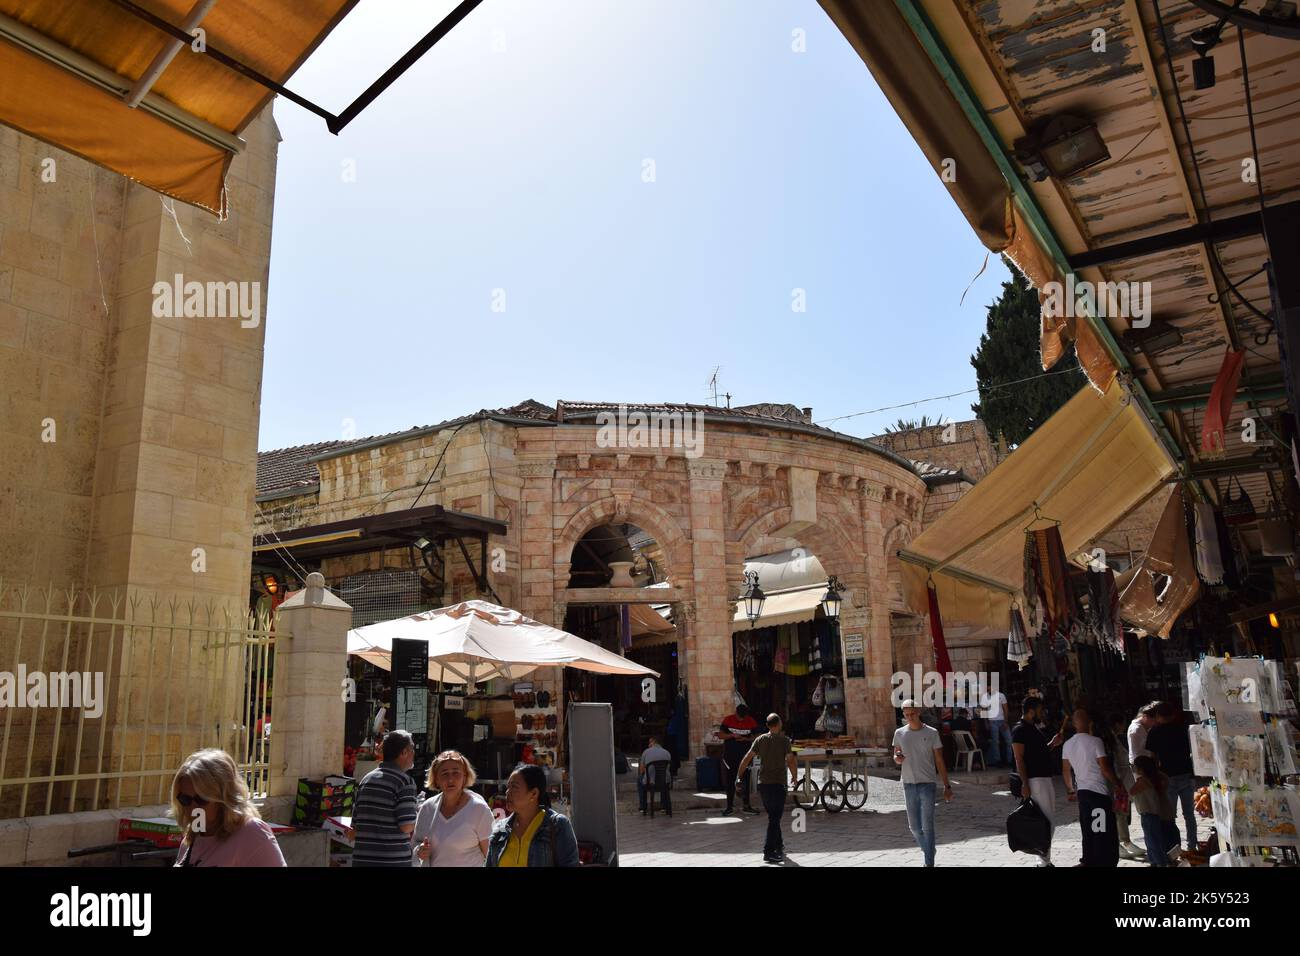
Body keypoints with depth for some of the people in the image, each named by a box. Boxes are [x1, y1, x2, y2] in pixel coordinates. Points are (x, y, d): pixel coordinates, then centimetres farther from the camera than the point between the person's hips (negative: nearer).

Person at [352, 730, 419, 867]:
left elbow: (355, 827, 12)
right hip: (394, 861, -6)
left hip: (362, 860, 6)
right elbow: (407, 826, -17)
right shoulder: (404, 781, -10)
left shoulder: (365, 779, 12)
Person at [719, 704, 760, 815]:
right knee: (730, 781, 2)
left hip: (745, 755, 1)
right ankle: (729, 806, 10)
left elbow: (756, 737, 0)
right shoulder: (728, 720, -4)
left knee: (745, 780, 5)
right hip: (730, 755, 0)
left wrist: (745, 739, -17)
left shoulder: (751, 722, -3)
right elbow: (720, 735, -3)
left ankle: (747, 805, 15)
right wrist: (732, 735, -19)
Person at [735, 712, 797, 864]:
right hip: (778, 784, -5)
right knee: (775, 819, -1)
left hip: (762, 784, 5)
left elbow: (746, 759, 0)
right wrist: (794, 777, 4)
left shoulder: (760, 739, 5)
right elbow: (790, 761, -13)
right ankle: (768, 852, -6)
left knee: (773, 817, 20)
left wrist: (739, 777, 3)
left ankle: (779, 846, 30)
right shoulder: (784, 740, -7)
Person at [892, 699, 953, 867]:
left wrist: (947, 786, -2)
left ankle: (929, 862, 1)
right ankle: (927, 850, 34)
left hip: (927, 784, -3)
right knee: (914, 825, 10)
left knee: (927, 826, -5)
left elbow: (939, 761, 0)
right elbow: (896, 756, 15)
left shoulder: (931, 733, -3)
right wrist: (897, 758, -10)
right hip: (909, 784, 3)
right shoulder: (899, 733, 4)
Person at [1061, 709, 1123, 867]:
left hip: (1082, 791, 6)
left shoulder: (1067, 745, 6)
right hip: (1099, 792, -6)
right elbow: (1105, 768, -14)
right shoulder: (1095, 741, -13)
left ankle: (1089, 862, 18)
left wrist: (1070, 790, 23)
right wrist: (1117, 784, 1)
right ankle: (1105, 862, 0)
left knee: (1088, 832, 14)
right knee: (1105, 833, 1)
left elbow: (1066, 771, 12)